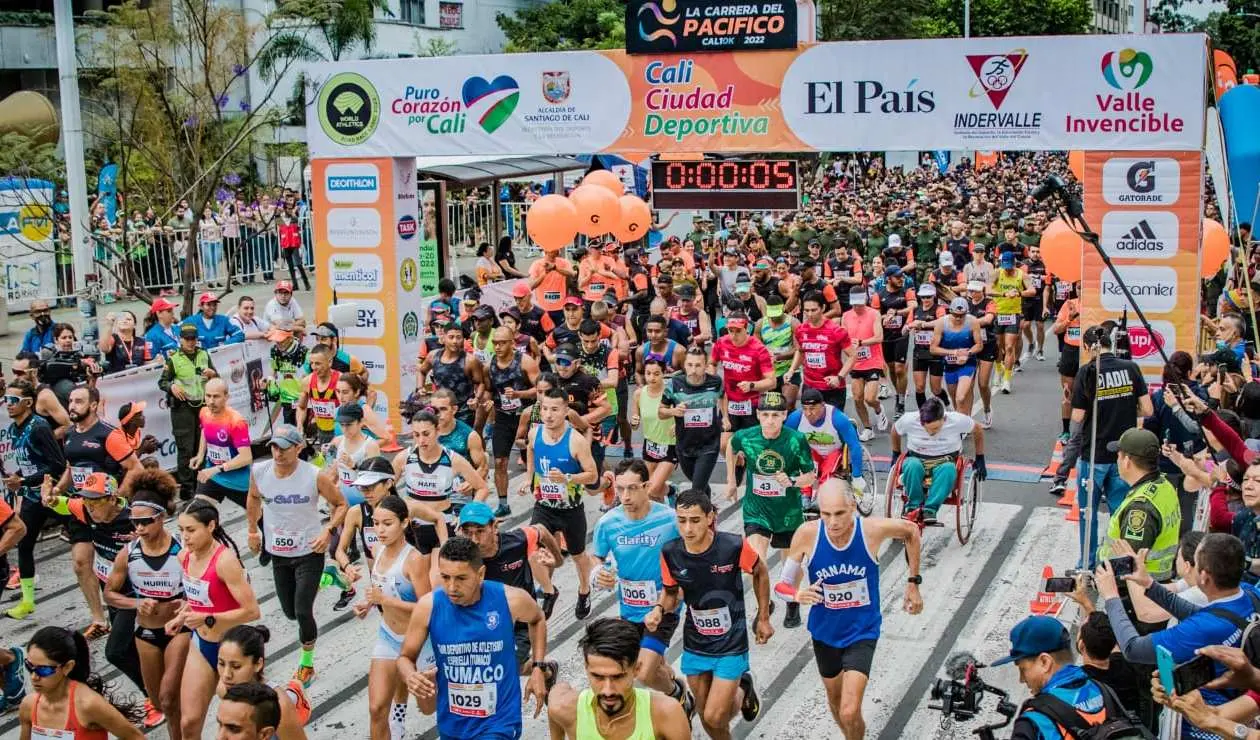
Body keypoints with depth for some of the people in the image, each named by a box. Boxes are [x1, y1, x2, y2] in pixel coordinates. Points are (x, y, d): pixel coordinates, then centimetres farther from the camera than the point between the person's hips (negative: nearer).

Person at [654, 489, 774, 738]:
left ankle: (743, 690, 23)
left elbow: (760, 573, -1)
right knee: (705, 715, 13)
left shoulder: (734, 546, -22)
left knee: (714, 717, -7)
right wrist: (659, 609, -18)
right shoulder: (670, 553, -14)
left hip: (731, 645, -3)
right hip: (695, 645, 3)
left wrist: (763, 618, 5)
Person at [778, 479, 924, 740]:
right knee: (835, 700, 24)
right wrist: (797, 595, -35)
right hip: (825, 632, 2)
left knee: (850, 712, -15)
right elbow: (782, 584, -12)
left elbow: (911, 531, -1)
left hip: (862, 632, -2)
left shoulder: (873, 529, -24)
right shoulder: (807, 534, -22)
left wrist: (913, 584, 2)